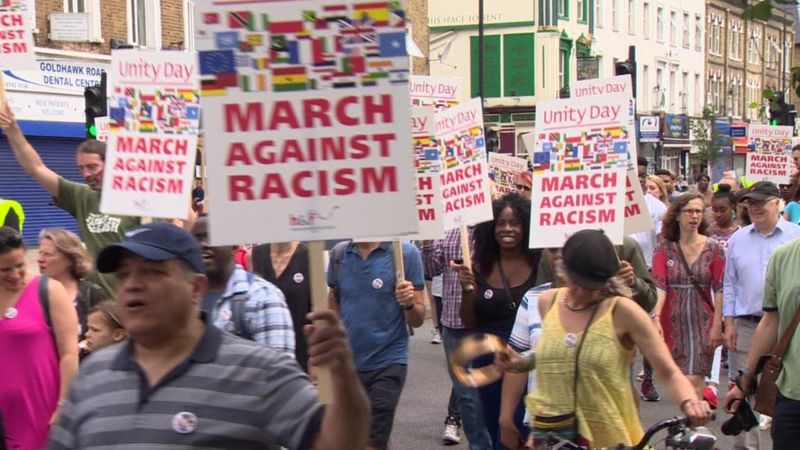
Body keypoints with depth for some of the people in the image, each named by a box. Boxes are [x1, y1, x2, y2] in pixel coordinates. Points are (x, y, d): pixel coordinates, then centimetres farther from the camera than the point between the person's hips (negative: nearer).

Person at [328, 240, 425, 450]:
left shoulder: (406, 253, -10)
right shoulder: (339, 253, 1)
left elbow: (417, 320, -6)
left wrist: (409, 303, -27)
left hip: (387, 363, -4)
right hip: (346, 363, 4)